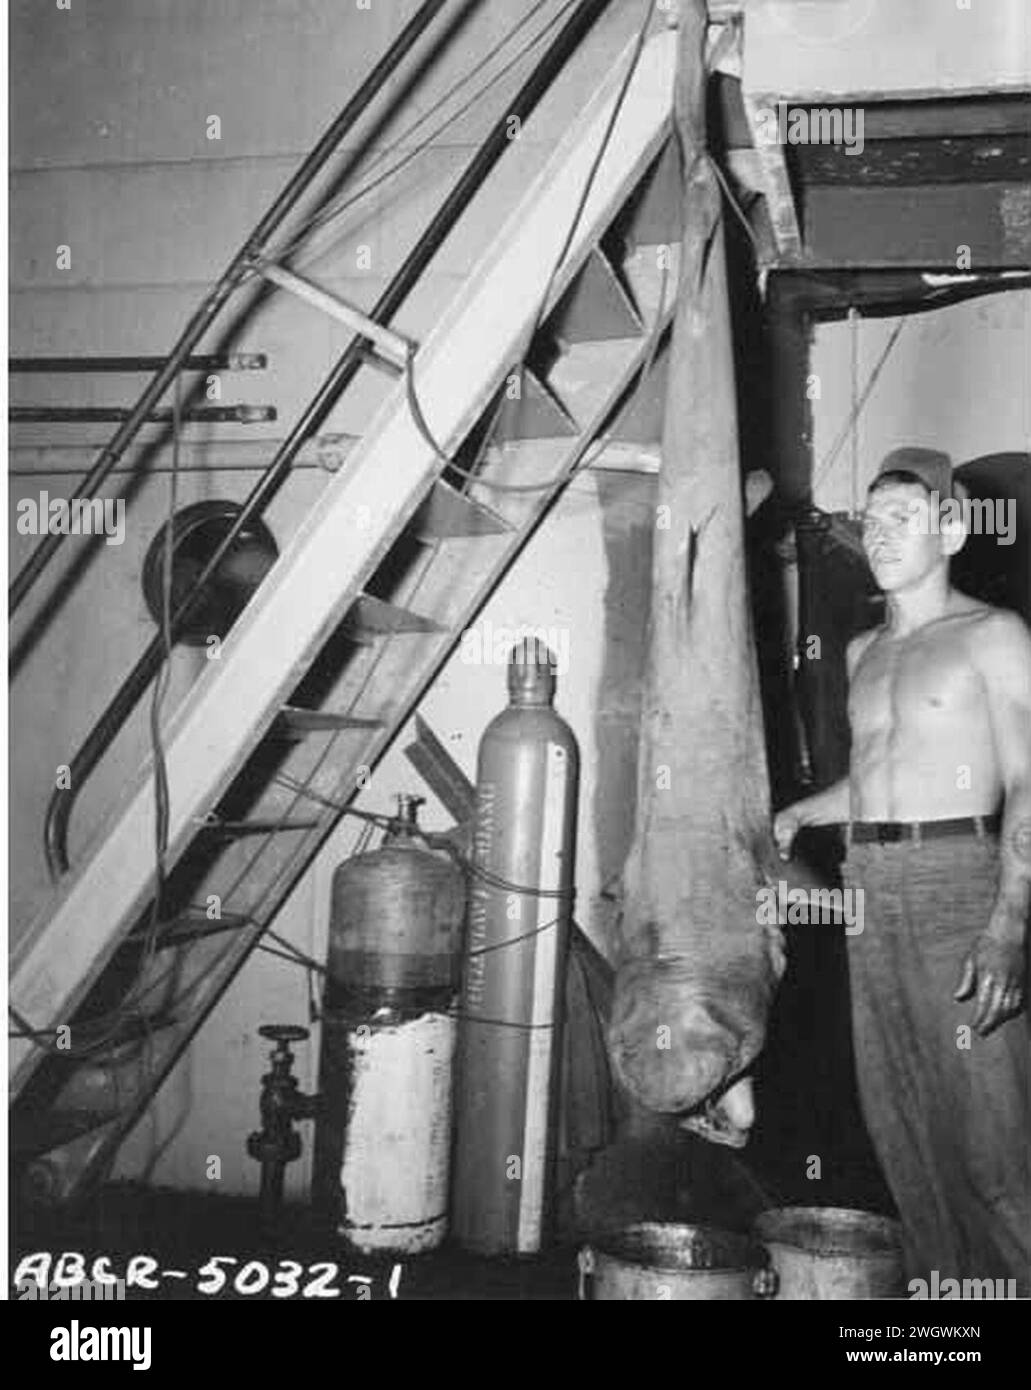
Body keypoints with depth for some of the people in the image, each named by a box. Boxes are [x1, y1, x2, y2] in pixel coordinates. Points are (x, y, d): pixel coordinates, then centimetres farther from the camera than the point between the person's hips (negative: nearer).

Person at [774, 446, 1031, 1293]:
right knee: (895, 1112, 9)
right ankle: (944, 1279, 21)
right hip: (869, 888, 6)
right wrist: (796, 816, 15)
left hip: (958, 878, -6)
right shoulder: (864, 652, 17)